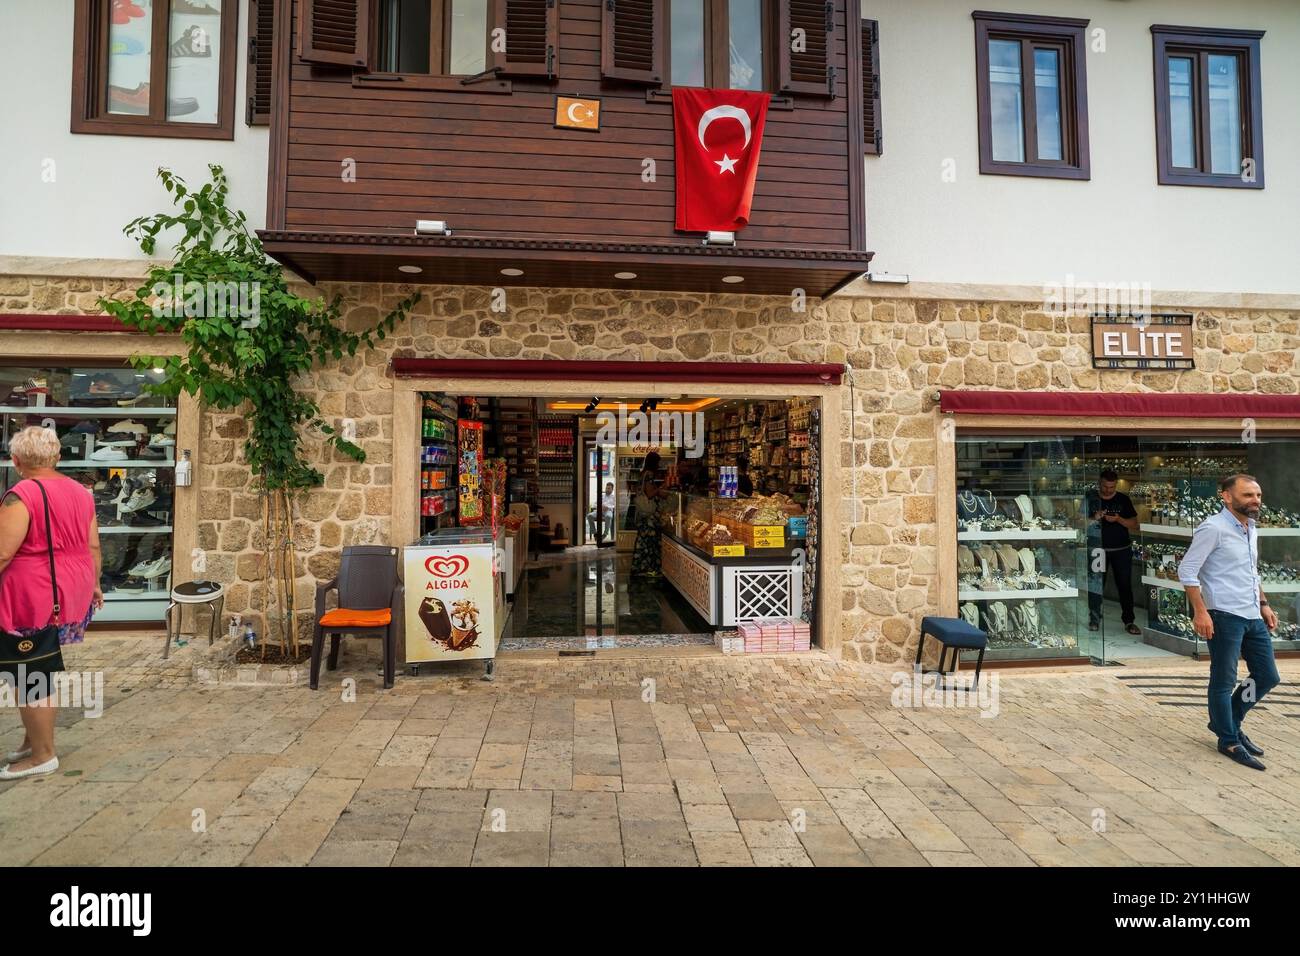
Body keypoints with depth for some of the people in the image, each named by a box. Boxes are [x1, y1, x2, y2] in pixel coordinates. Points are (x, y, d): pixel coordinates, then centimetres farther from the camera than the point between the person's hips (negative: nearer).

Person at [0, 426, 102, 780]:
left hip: (34, 598, -7)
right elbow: (93, 546, 12)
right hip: (70, 595, 7)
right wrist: (94, 585, 22)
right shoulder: (80, 491, 7)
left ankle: (42, 755, 13)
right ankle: (34, 741, 29)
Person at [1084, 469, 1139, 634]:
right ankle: (1094, 619, 13)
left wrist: (1118, 519, -16)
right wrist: (1094, 518, -17)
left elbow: (1134, 524, 2)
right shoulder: (1090, 498, 0)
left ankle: (1129, 621, 11)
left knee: (1125, 585, 3)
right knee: (1095, 584, 3)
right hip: (1098, 549, -1)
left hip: (1122, 549, 1)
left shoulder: (1123, 499, 3)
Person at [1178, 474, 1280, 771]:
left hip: (1253, 617, 9)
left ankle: (1227, 722, 32)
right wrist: (1200, 612, -22)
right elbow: (1186, 571, -17)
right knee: (1224, 681, 3)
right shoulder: (1213, 528, -13)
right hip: (1225, 617, -8)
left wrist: (1264, 605, 17)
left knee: (1268, 677, 15)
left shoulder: (1251, 529, 14)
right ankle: (1230, 741, 17)